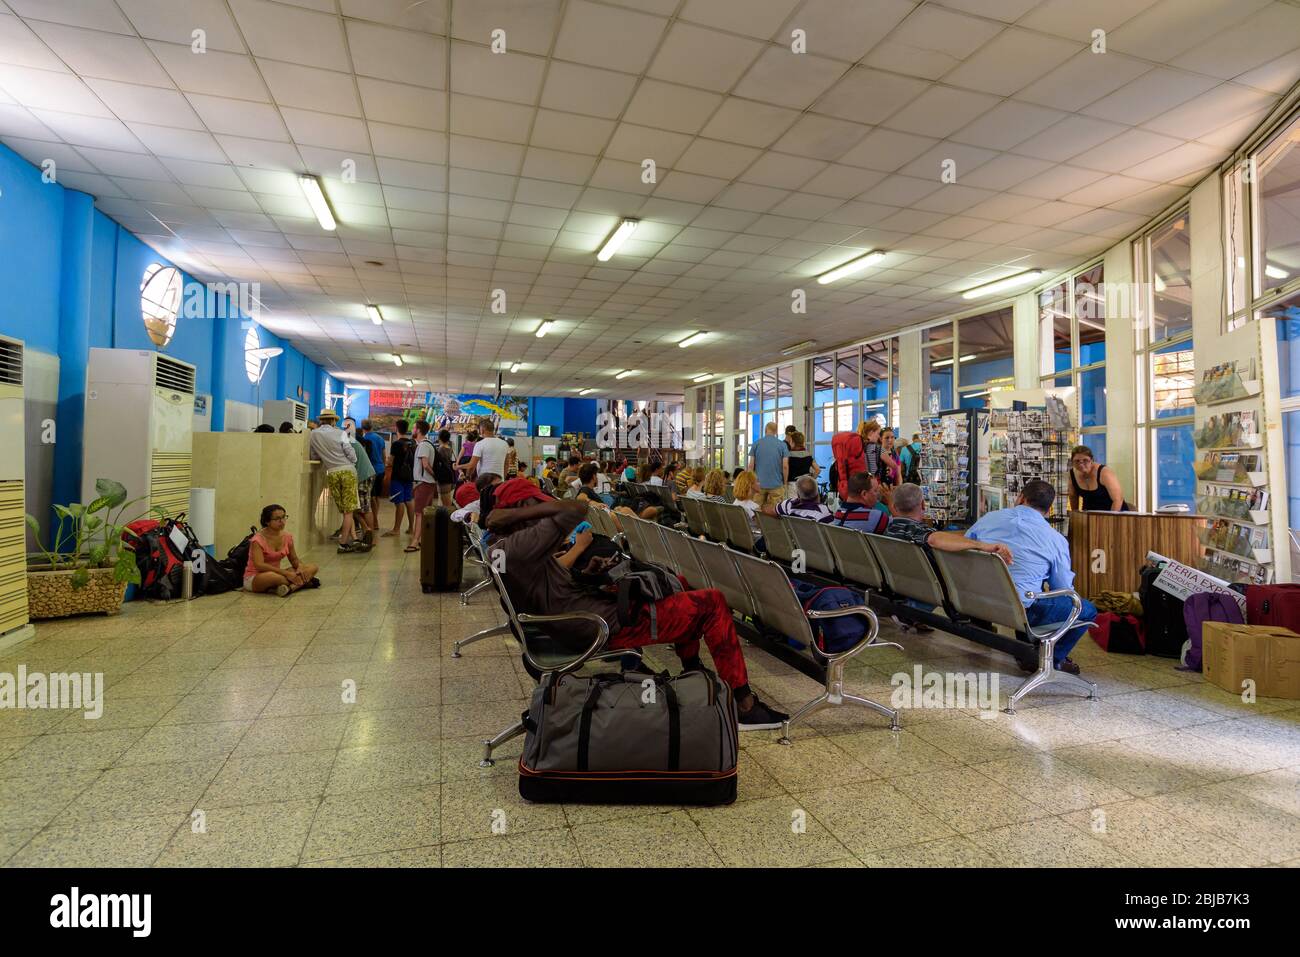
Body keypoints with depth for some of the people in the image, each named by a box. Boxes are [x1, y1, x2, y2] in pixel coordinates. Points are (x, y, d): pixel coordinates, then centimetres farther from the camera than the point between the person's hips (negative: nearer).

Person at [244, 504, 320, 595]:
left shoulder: (287, 537, 1)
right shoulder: (258, 539, -17)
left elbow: (294, 559, 11)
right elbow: (259, 565, -27)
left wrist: (299, 567, -14)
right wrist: (286, 573, -32)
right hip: (254, 578, -6)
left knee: (313, 567, -12)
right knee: (274, 577, -43)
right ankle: (303, 583, -16)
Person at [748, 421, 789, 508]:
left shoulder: (756, 444, 2)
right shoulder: (782, 445, 0)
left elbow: (751, 465, -1)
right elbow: (785, 466, -5)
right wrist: (785, 483, 6)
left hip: (759, 484, 1)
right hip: (776, 485, -1)